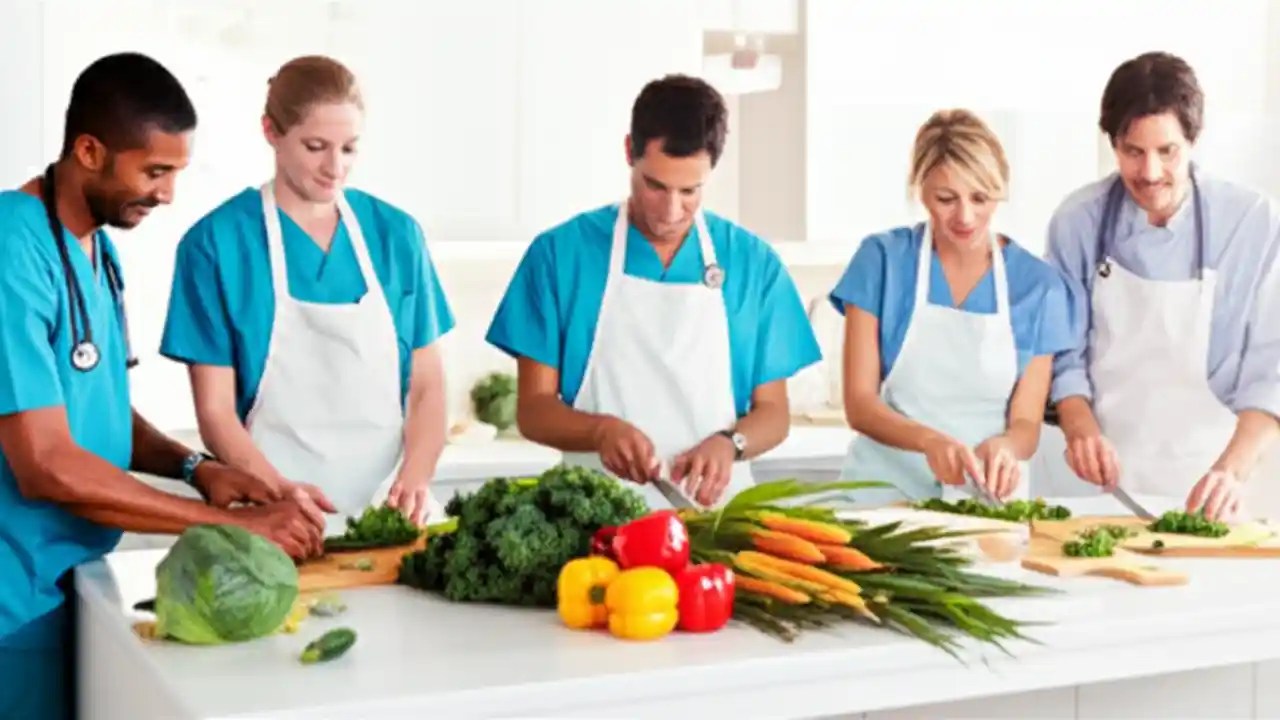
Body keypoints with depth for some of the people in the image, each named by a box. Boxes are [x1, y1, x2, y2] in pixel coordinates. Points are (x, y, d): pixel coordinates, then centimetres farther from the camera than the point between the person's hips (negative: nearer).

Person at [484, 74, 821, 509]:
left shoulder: (754, 263, 5)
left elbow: (773, 411, 9)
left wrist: (729, 443, -11)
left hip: (714, 510, 2)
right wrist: (601, 430, -17)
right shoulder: (560, 253, 0)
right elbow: (533, 409, 2)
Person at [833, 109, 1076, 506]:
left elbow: (1026, 423, 4)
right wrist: (930, 440, -22)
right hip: (886, 492, -1)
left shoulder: (1039, 285, 1)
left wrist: (1005, 448, -19)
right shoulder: (882, 260, -2)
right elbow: (859, 403, -4)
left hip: (988, 496, 1)